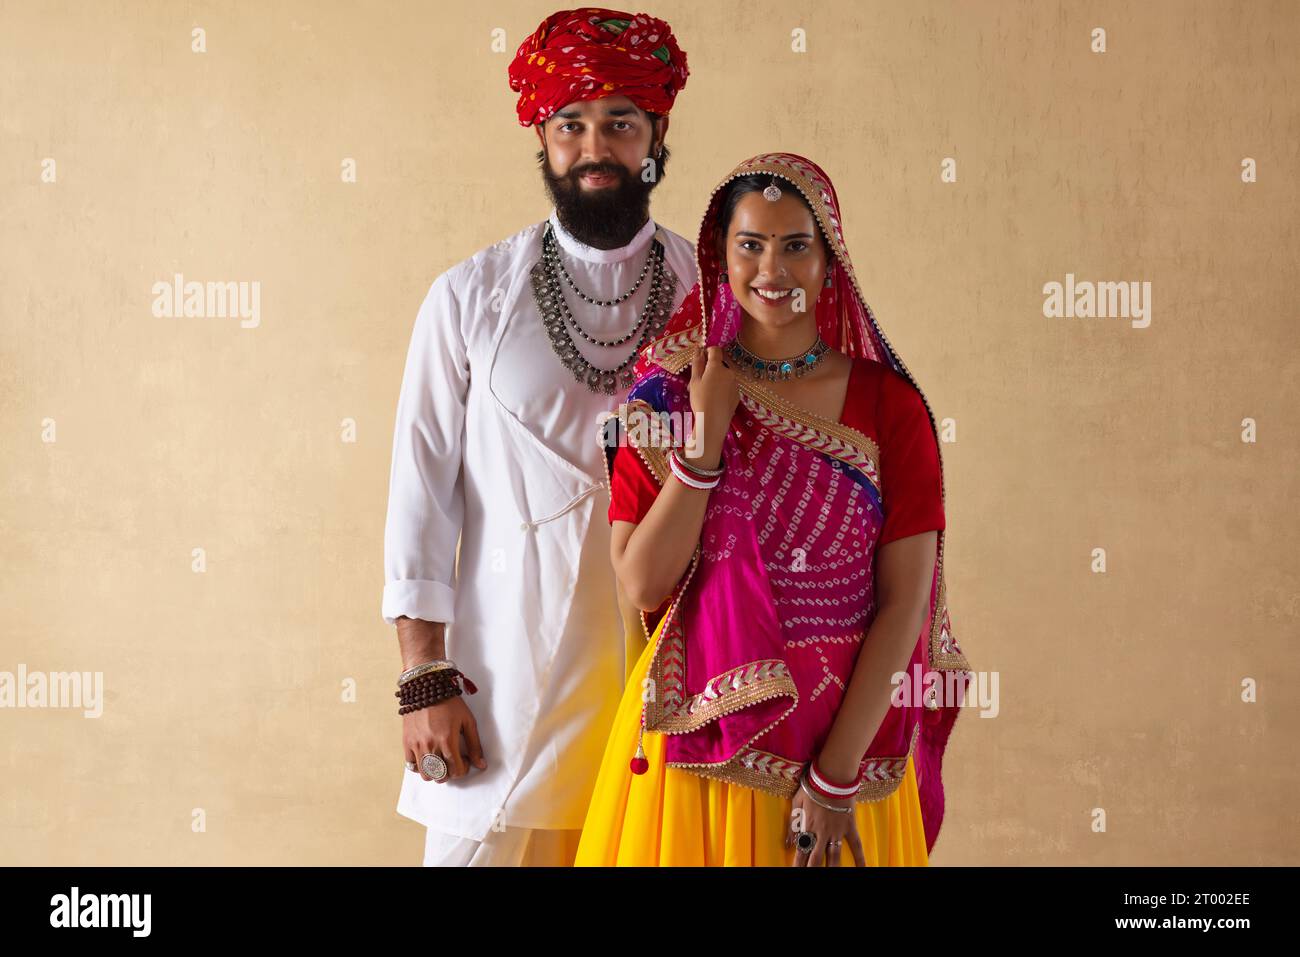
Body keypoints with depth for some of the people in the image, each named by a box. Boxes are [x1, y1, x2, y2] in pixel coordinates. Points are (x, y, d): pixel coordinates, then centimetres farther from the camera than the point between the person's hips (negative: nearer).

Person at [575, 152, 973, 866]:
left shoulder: (889, 405, -4)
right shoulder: (669, 391, -2)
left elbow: (904, 601, -8)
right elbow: (643, 584, -9)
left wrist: (837, 778, -13)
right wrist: (705, 437, -16)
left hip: (848, 734, 0)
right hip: (697, 743, 0)